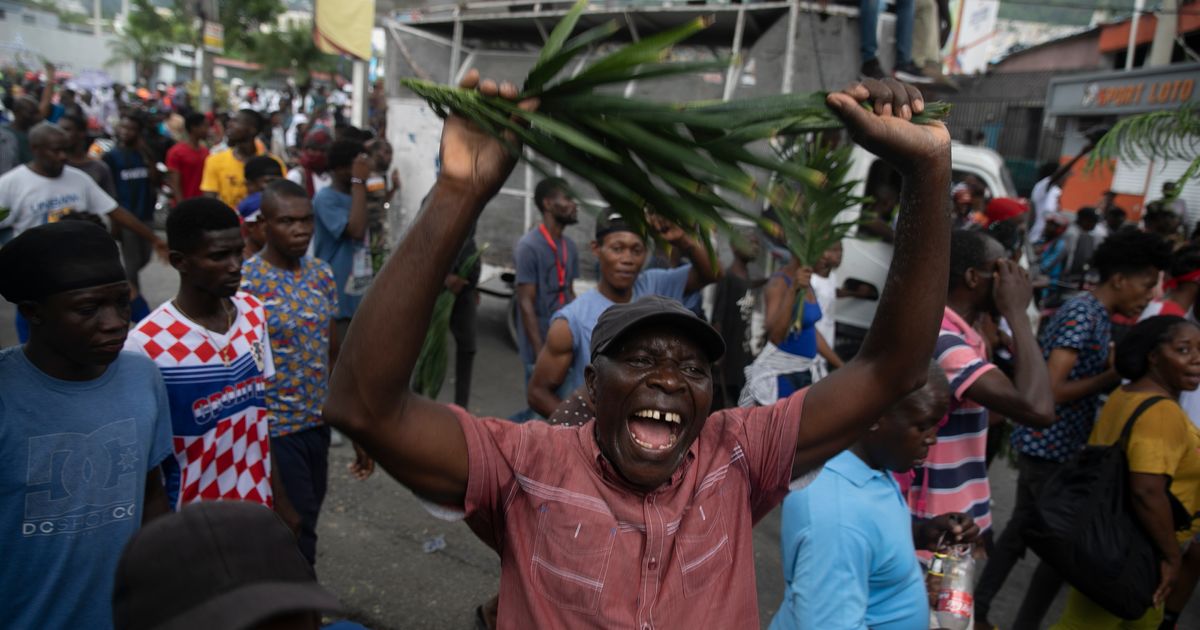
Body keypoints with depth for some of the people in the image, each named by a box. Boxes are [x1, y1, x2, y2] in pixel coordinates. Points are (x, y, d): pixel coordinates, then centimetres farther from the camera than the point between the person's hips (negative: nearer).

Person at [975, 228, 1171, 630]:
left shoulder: (1090, 311, 11)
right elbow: (1051, 390, -26)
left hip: (1043, 444, 9)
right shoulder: (1085, 315, -19)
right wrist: (1113, 377, -19)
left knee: (1021, 529, 16)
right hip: (1052, 447, -9)